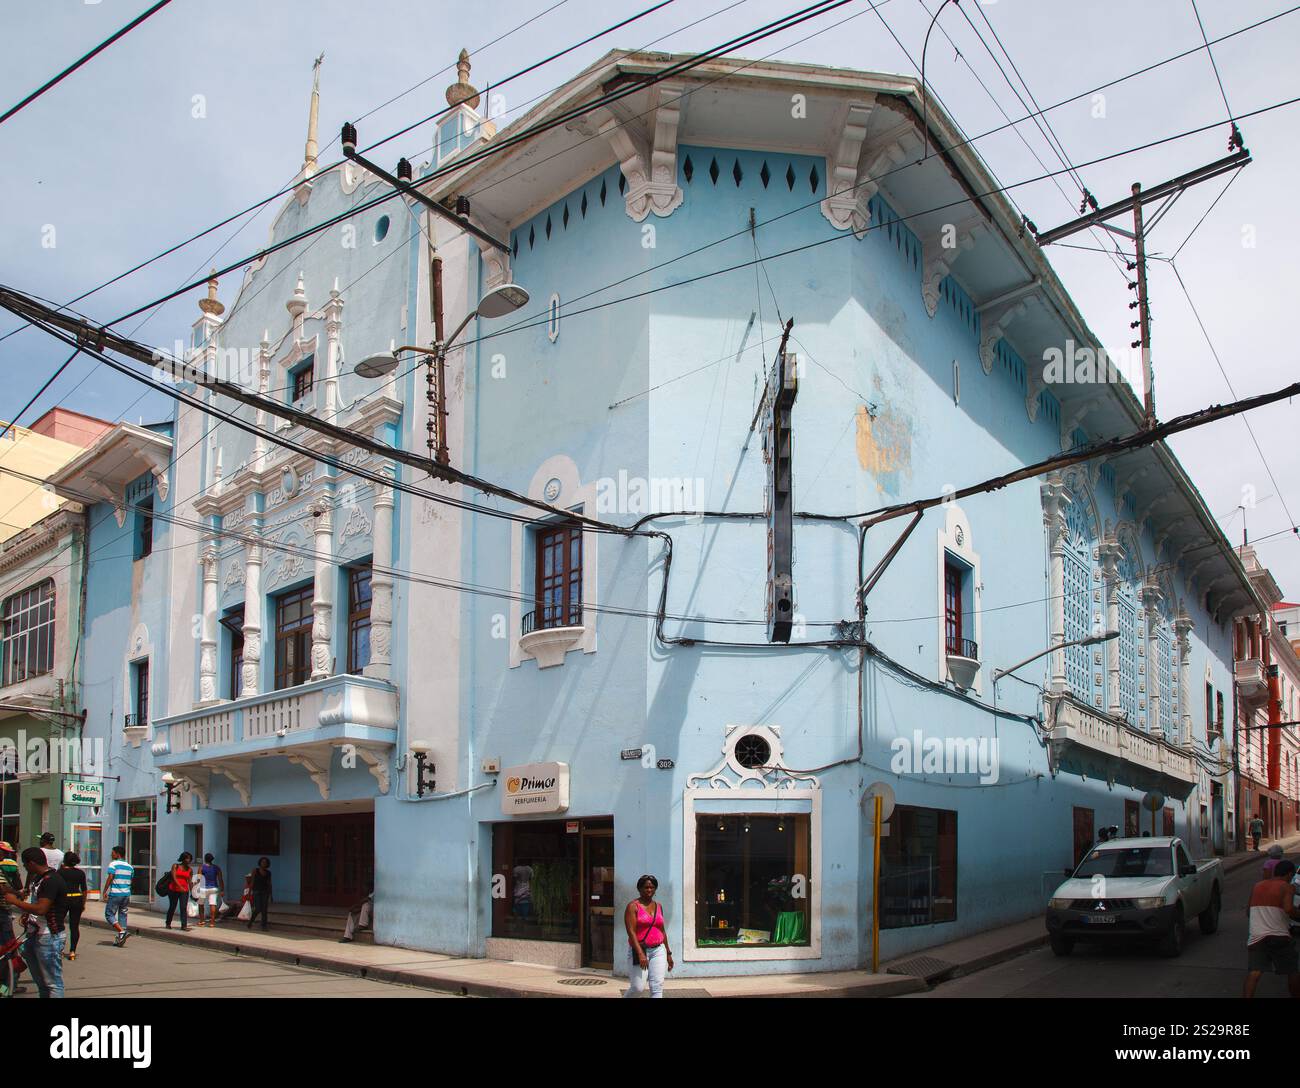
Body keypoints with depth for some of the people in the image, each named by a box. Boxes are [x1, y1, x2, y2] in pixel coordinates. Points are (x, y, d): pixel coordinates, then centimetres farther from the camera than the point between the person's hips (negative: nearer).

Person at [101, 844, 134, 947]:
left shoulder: (113, 864, -7)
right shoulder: (129, 866, 13)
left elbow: (110, 877, -17)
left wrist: (104, 891, -13)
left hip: (115, 893, -6)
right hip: (126, 893, 6)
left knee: (109, 914, 2)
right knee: (122, 915, 12)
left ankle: (122, 931, -15)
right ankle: (119, 939, 12)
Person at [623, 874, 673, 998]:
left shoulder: (658, 906, 12)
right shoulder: (633, 906, -6)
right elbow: (631, 932, -14)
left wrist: (668, 953, 18)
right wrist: (640, 953, -23)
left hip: (658, 951, 5)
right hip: (639, 950, -5)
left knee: (658, 986, -4)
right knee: (638, 988, -9)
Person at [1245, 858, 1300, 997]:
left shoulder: (1256, 887, 15)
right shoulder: (1287, 888, -3)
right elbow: (1289, 909, -20)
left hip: (1256, 937, 3)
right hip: (1279, 937, -3)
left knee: (1254, 971, -8)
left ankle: (1247, 996, -25)